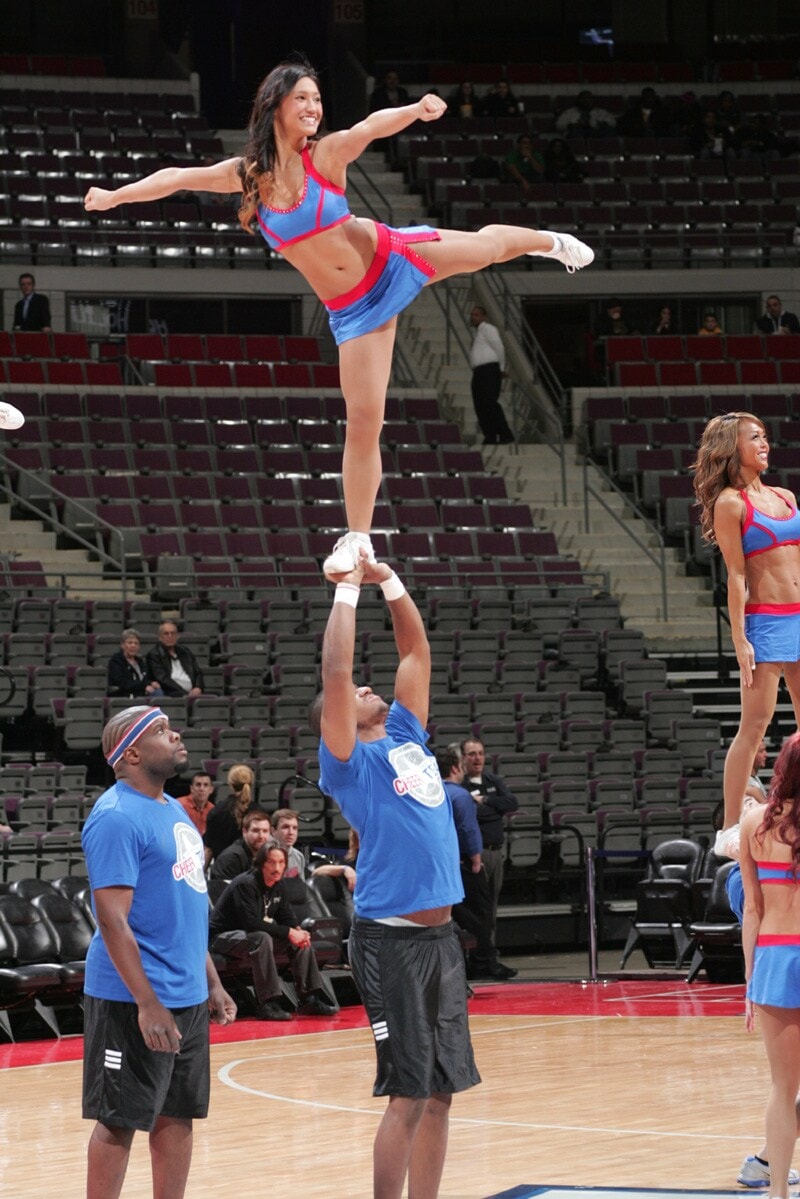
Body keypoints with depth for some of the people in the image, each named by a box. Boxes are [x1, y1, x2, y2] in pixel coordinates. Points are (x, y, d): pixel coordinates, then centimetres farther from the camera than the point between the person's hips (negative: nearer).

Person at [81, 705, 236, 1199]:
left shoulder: (174, 811, 13)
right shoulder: (118, 817, -15)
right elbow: (112, 919, -20)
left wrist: (212, 982, 18)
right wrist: (147, 1005, -23)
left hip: (188, 996, 9)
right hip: (133, 1000, -9)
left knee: (178, 1116, 11)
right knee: (120, 1120, -3)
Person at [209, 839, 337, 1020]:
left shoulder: (276, 886, 4)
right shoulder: (245, 884, -24)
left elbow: (287, 916, 11)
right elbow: (251, 922, -32)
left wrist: (298, 930, -14)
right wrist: (288, 932, -31)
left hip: (252, 934, 9)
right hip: (223, 936, -9)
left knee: (301, 938, -1)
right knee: (262, 938, -38)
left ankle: (309, 998, -2)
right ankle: (268, 1004, -38)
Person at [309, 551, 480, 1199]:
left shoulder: (407, 738, 16)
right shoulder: (349, 759, -2)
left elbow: (417, 651, 20)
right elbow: (334, 670, -12)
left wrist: (391, 581, 12)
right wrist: (348, 589, -7)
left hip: (440, 934, 7)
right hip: (392, 940, -7)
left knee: (441, 1091, 8)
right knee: (409, 1094, -8)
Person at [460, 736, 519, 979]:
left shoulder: (494, 782, 16)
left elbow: (513, 803, 2)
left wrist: (484, 801, -7)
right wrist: (495, 807, -8)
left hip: (495, 852, 7)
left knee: (491, 909, 12)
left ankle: (490, 959, 17)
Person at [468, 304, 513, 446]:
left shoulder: (487, 329, -2)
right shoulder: (478, 333, 25)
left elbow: (499, 347, -7)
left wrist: (501, 368, -2)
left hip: (489, 370, -10)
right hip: (479, 373, 10)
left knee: (490, 403, -18)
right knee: (480, 406, 2)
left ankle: (505, 435, -18)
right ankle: (490, 438, 1)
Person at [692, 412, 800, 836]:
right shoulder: (730, 504, -5)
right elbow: (736, 575, -10)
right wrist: (739, 640, -14)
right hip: (766, 621, -7)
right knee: (755, 725, -7)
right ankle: (730, 828, -4)